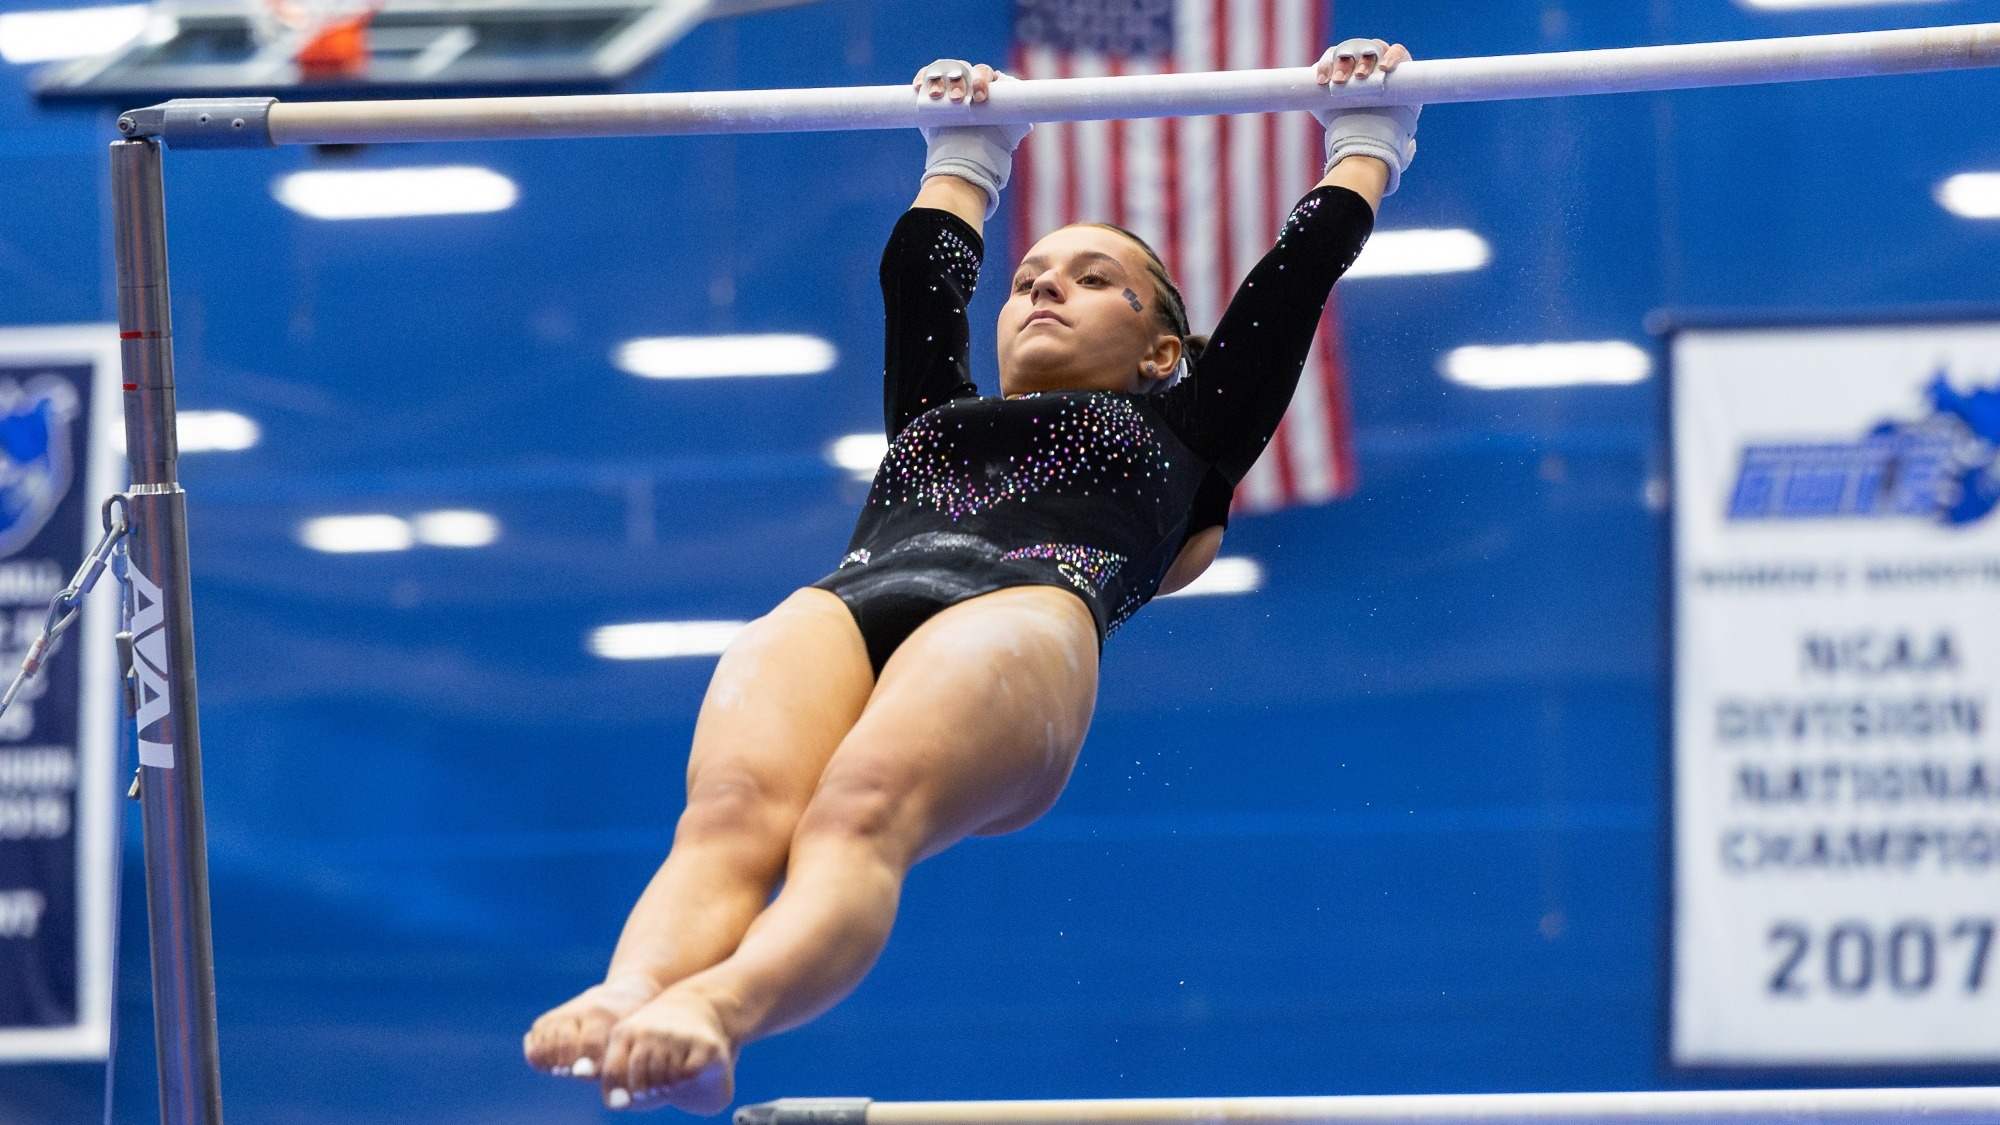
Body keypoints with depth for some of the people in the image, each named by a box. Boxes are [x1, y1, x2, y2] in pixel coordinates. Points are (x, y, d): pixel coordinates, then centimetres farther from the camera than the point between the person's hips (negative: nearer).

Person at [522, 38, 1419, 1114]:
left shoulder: (1183, 432, 36)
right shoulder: (940, 417, 43)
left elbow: (1298, 269, 42)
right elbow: (917, 266, 55)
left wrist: (1365, 137, 58)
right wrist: (967, 154, 72)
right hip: (838, 608, 3)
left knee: (856, 817, -38)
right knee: (731, 810, -33)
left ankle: (714, 1011, -66)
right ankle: (625, 998, -63)